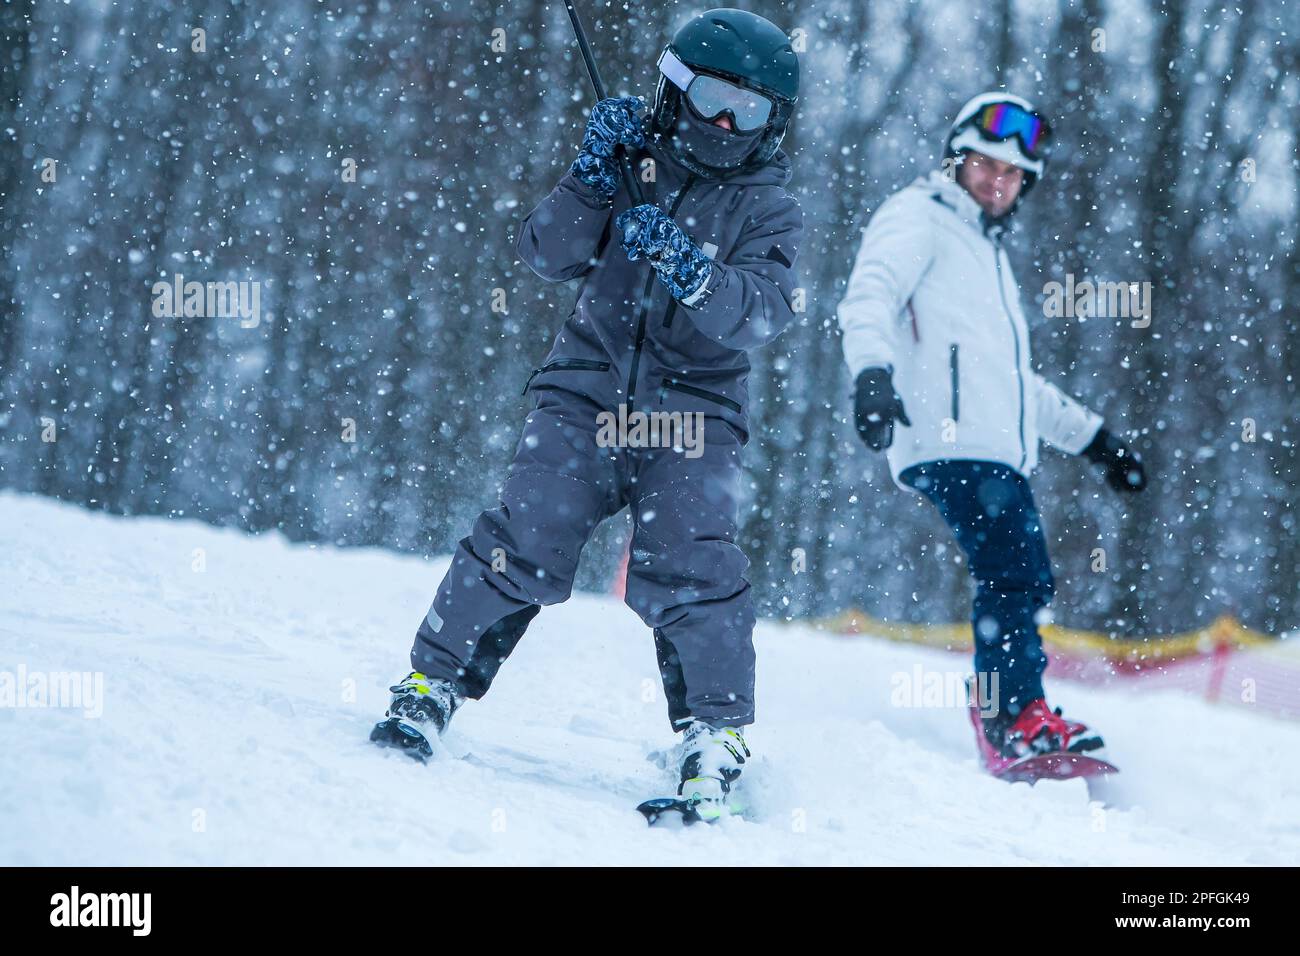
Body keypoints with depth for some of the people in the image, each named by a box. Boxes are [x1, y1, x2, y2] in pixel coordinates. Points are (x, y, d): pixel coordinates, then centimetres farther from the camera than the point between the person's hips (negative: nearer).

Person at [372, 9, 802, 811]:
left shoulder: (769, 211, 5)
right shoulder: (636, 167, 8)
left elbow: (764, 312, -13)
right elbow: (547, 255, 1)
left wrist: (684, 265, -30)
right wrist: (595, 176, -14)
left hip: (692, 414, -1)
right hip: (588, 390, 1)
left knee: (690, 575, -16)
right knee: (525, 541, -11)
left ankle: (717, 737, -5)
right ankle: (433, 685, 2)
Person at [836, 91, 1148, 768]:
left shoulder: (986, 251, 33)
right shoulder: (918, 218, 7)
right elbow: (868, 297, -13)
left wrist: (1092, 437, 40)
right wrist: (873, 371, -31)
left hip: (1000, 450, 9)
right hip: (950, 443, -9)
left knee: (1024, 584, 1)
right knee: (1015, 573, -20)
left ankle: (1010, 717, 3)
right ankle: (1015, 718, -22)